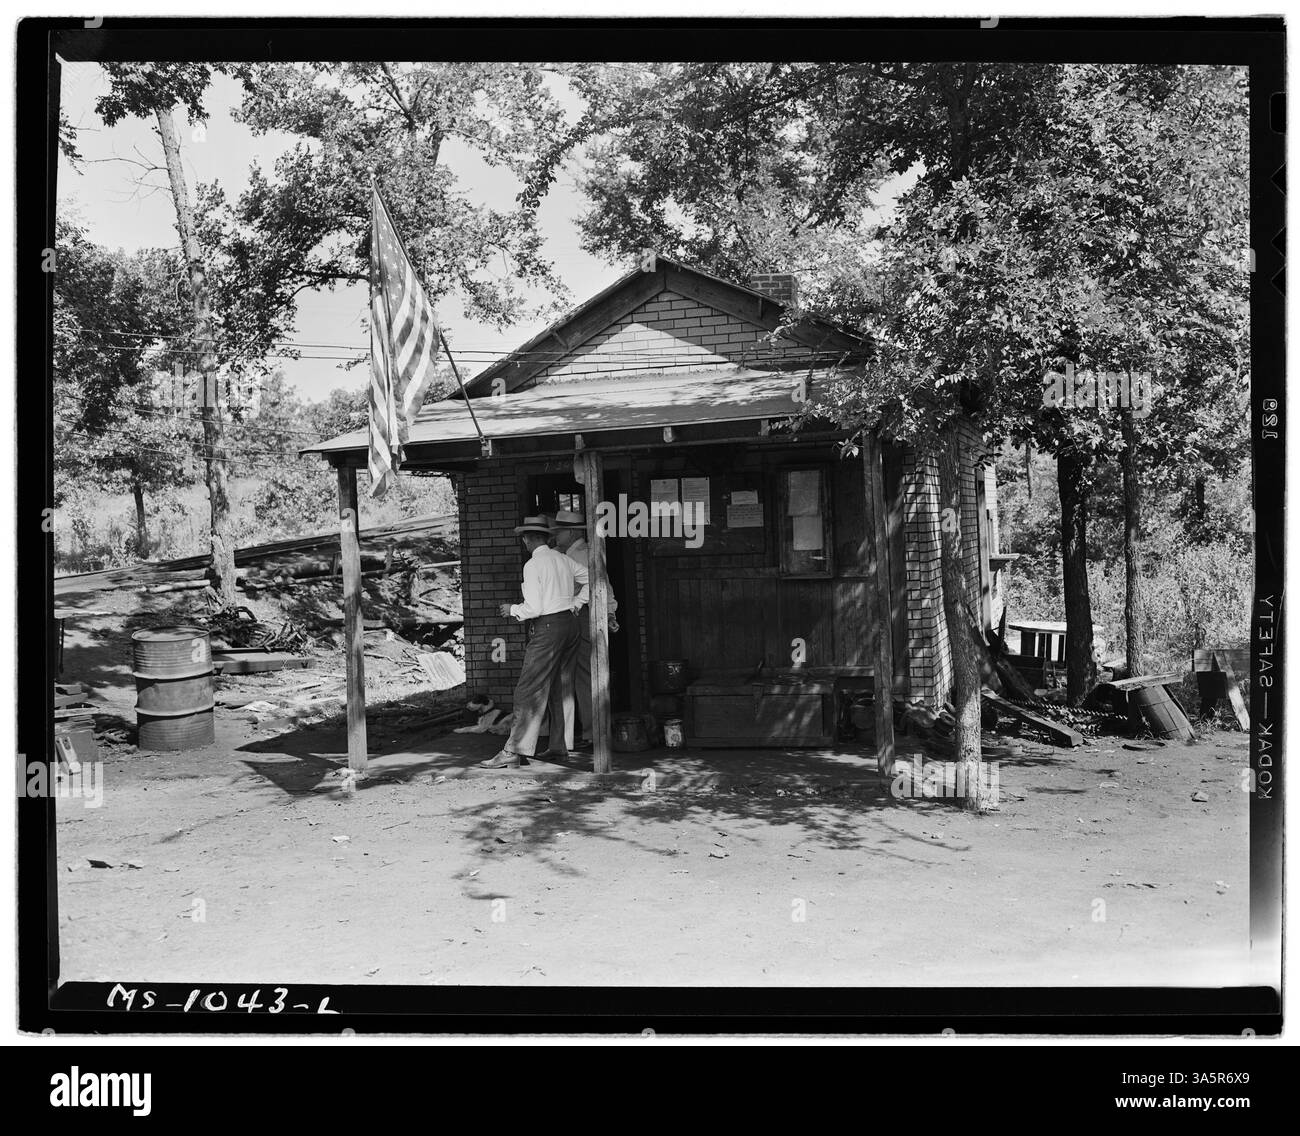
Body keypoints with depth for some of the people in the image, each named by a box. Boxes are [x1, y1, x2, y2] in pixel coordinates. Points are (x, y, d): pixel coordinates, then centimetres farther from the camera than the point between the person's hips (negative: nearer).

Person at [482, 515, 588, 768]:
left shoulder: (533, 565, -11)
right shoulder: (563, 559, 11)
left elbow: (534, 608, -16)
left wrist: (512, 610, 1)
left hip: (547, 627, -8)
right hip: (570, 622, 8)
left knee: (530, 690, -9)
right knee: (563, 686, 14)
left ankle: (514, 750, -11)